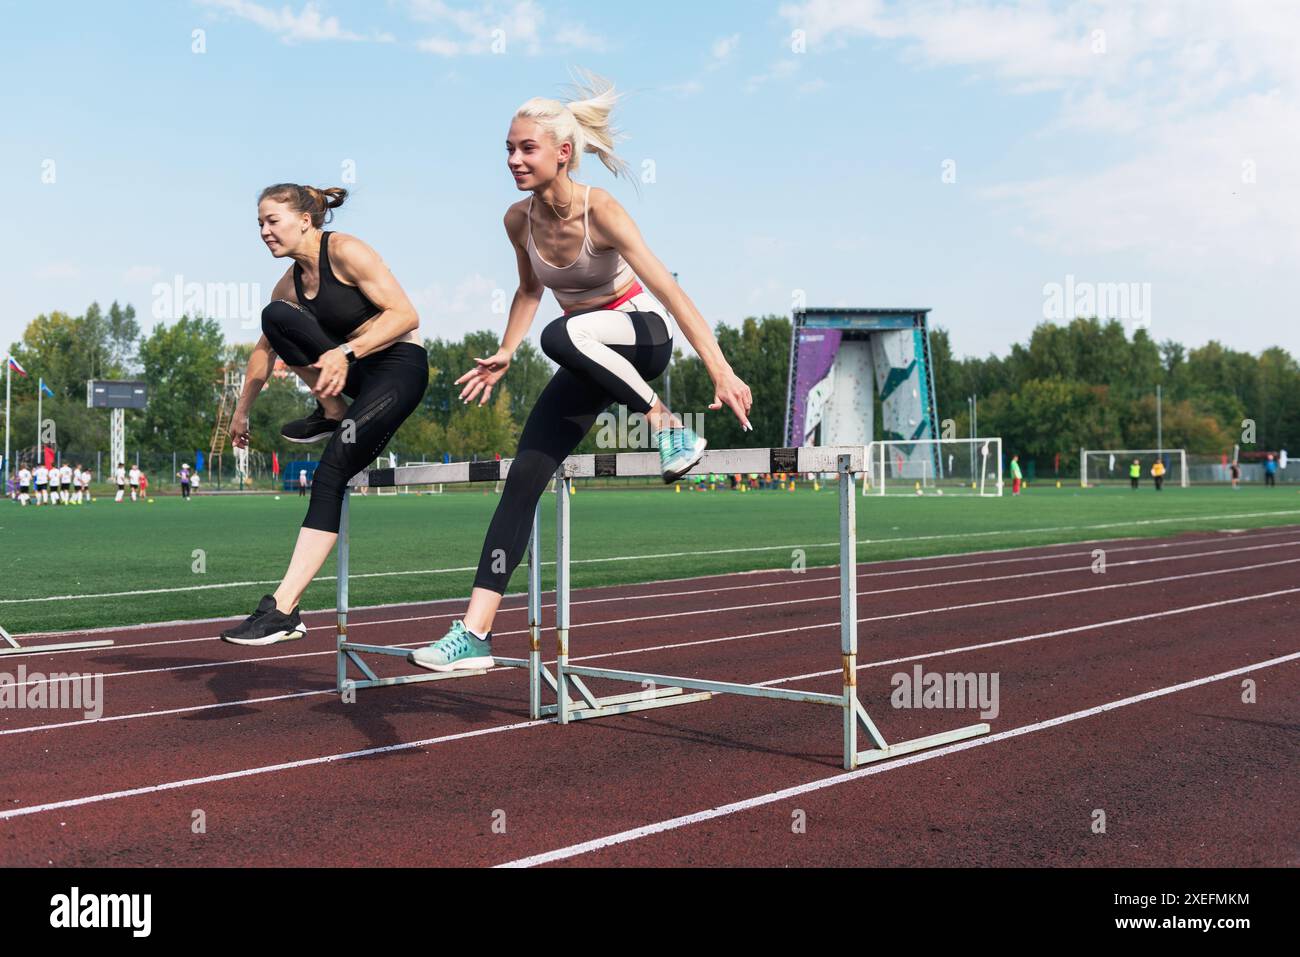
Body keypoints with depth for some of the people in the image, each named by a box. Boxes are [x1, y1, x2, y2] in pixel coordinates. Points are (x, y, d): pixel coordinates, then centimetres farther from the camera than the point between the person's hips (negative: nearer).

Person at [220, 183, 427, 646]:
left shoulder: (345, 251, -13)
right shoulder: (290, 283, 9)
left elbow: (406, 315, -20)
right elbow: (263, 351, 21)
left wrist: (345, 353, -30)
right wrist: (241, 412, 26)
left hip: (399, 367, -7)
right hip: (355, 371, 7)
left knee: (330, 473, -20)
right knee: (276, 315, -14)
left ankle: (283, 608, -20)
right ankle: (332, 413, 1)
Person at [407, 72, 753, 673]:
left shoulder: (600, 211, -22)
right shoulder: (518, 220, -5)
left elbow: (670, 291, -27)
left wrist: (721, 372, -33)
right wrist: (505, 354, 7)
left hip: (640, 334, -5)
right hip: (590, 364, 5)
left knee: (561, 336, -40)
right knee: (523, 477, -8)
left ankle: (667, 424, -19)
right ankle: (475, 633, -6)